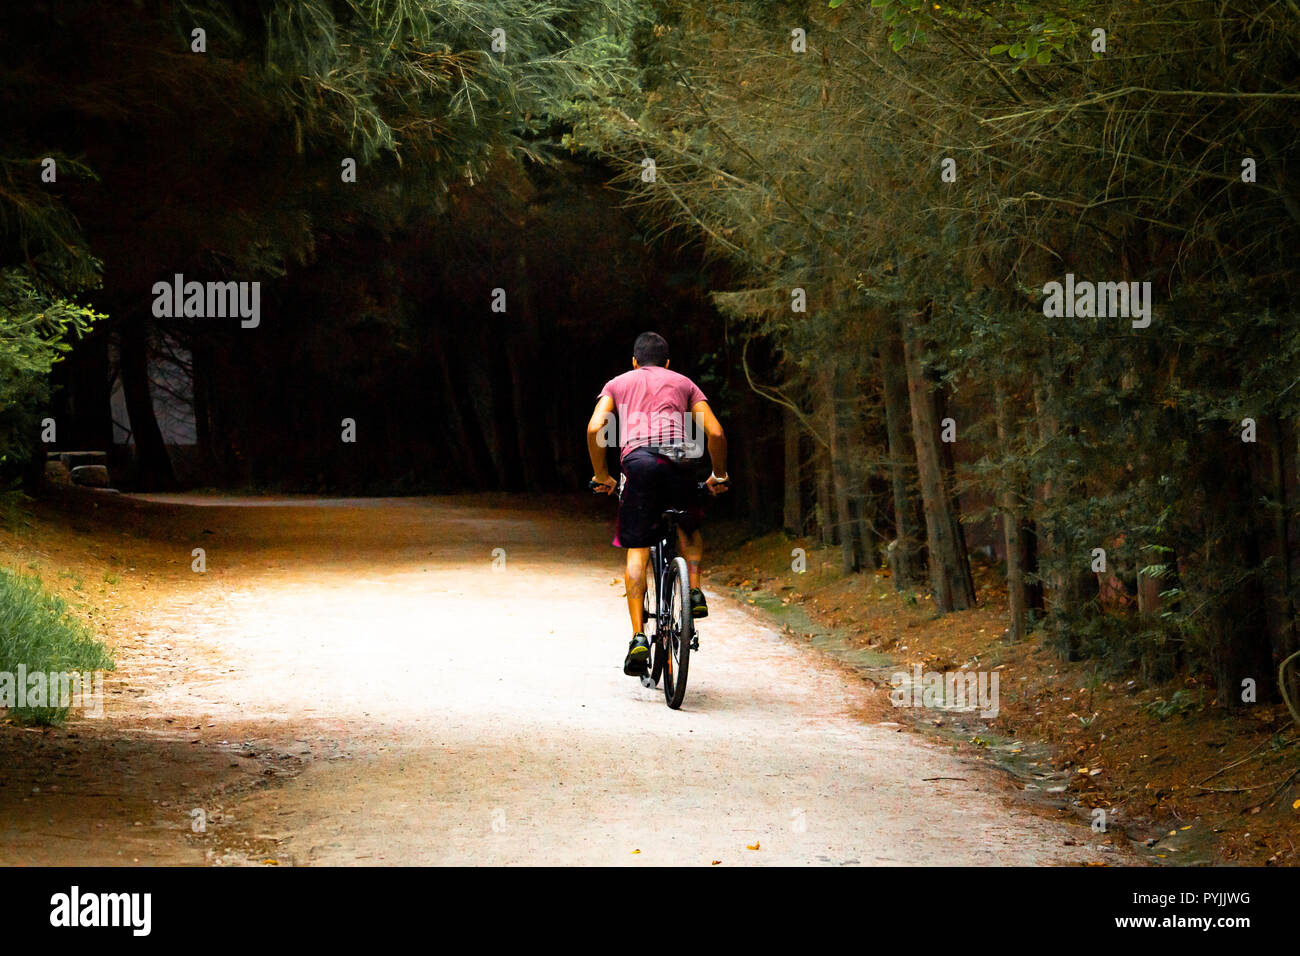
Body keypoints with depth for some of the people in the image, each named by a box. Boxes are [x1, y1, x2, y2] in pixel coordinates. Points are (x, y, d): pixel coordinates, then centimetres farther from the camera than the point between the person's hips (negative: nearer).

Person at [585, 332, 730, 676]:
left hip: (637, 461, -1)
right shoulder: (684, 383, 26)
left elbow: (594, 429, 9)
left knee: (636, 552, 4)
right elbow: (716, 433, 13)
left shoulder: (618, 383, 25)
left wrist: (601, 475, 20)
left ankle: (638, 637, -7)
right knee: (689, 528, 30)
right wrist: (719, 475, 27)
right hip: (677, 463, 1)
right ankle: (695, 592, 8)